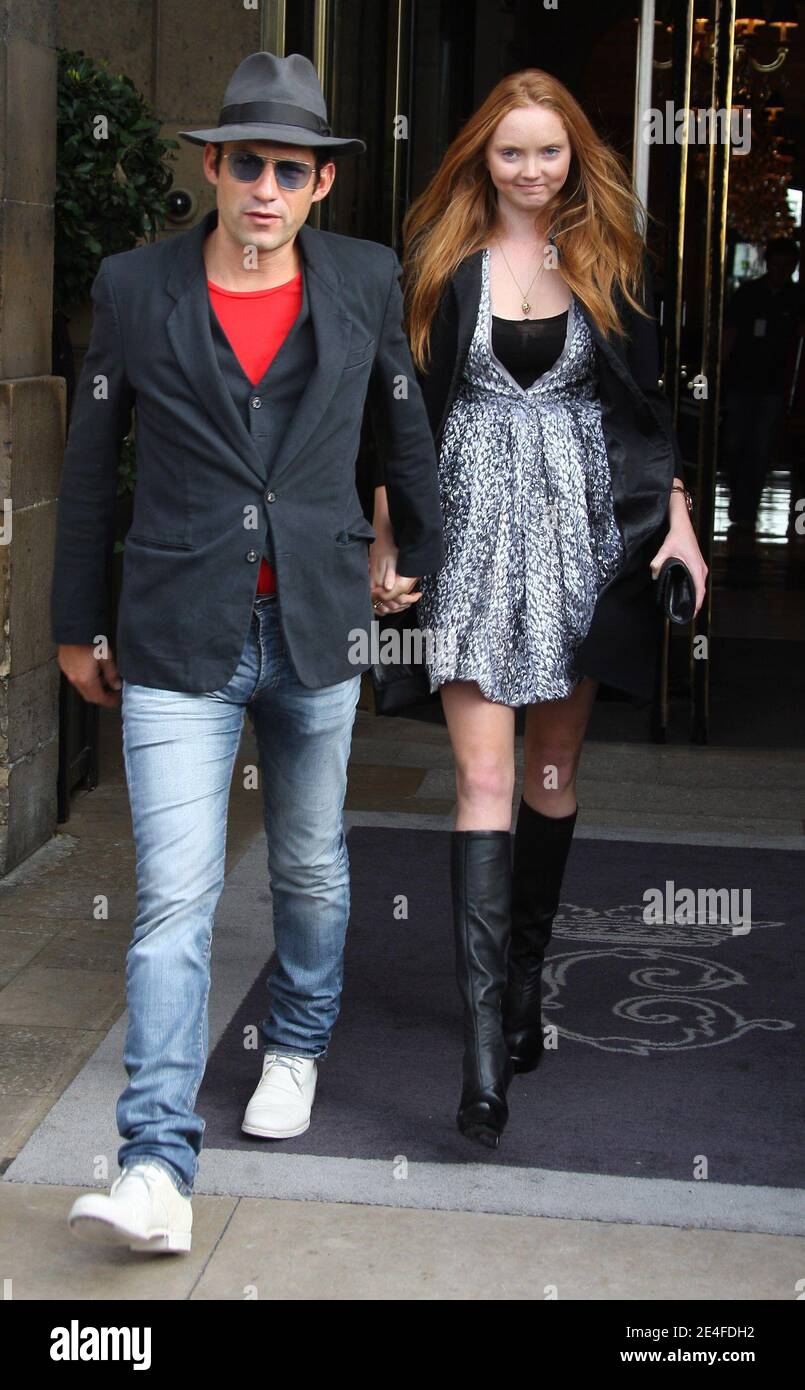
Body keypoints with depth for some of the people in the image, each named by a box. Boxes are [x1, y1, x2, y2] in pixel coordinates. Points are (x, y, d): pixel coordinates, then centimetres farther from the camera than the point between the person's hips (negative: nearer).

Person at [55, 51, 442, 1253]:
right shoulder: (135, 289, -2)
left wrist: (423, 557, 25)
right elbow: (91, 464, 5)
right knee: (174, 897, -8)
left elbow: (405, 422, 16)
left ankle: (296, 1045, 43)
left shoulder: (366, 283, 1)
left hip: (318, 633, 2)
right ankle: (158, 1167, -7)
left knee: (311, 866, 17)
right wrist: (76, 625, 9)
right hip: (180, 644, -2)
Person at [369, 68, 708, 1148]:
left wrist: (679, 521, 0)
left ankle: (525, 975, 26)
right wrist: (385, 538, 5)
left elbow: (647, 401, 9)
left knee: (554, 768, 9)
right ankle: (485, 1037, -14)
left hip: (582, 527, 2)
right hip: (472, 527, -2)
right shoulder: (441, 259, 4)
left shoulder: (612, 260, 7)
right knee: (483, 774, -10)